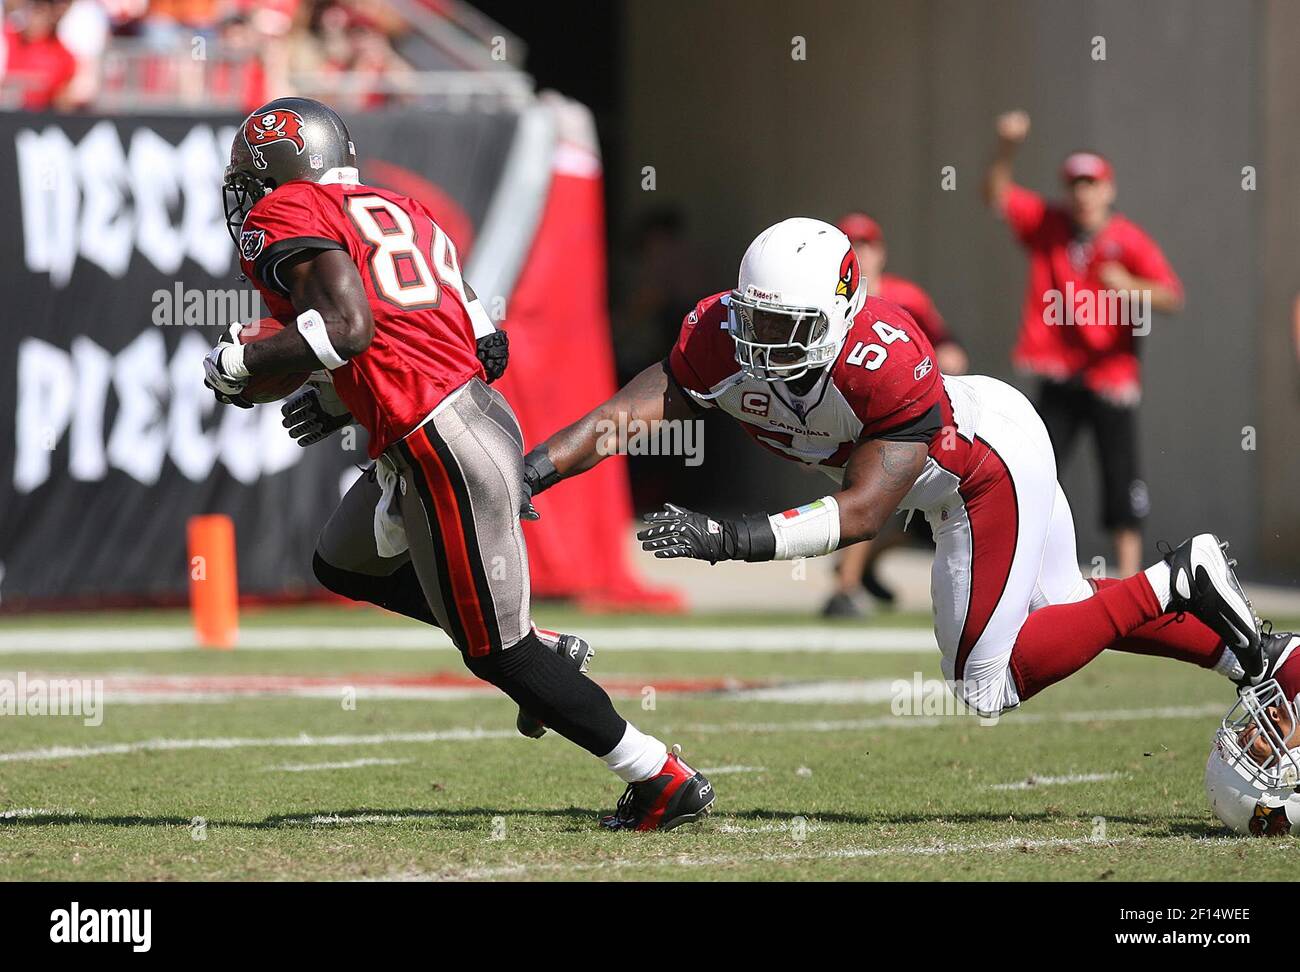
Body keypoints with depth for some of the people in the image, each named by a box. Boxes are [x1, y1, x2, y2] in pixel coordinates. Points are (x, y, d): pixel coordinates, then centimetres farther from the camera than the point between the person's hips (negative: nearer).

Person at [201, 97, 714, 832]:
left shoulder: (288, 217, -4)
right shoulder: (397, 213, 21)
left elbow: (348, 326, -20)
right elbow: (488, 349, 16)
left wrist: (238, 365, -5)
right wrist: (348, 407, 22)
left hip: (441, 452, -9)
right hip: (480, 413, 9)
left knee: (497, 655, 1)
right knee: (344, 567, 27)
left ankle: (667, 782, 6)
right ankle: (539, 647, 22)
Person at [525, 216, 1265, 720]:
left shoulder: (885, 363, -40)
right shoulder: (721, 340, -23)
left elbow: (864, 512, -40)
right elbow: (619, 417, -26)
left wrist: (729, 539, -49)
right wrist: (519, 477, -39)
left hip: (995, 458, -7)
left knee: (984, 689, -7)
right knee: (1064, 616, 19)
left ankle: (1173, 587, 0)